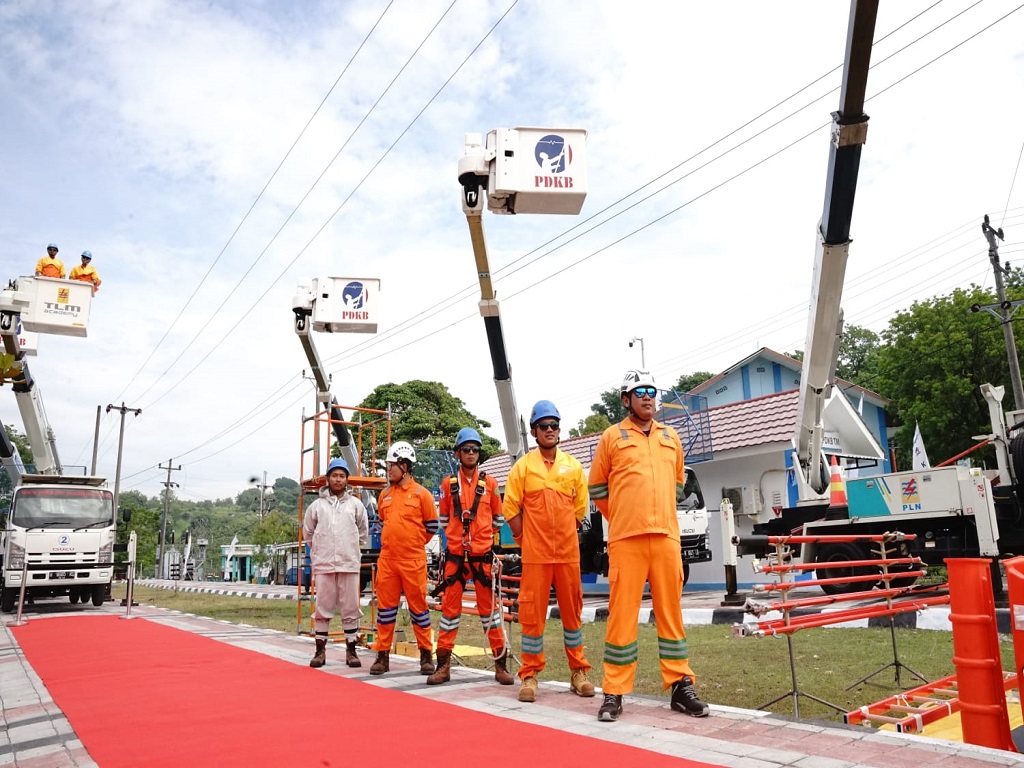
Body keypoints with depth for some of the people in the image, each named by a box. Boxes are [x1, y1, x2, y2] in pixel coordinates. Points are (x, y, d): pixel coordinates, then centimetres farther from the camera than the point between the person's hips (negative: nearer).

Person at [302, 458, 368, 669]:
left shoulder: (355, 504, 5)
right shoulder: (317, 505, 4)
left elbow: (363, 532, 17)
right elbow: (308, 532, 16)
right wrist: (319, 549, 13)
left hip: (349, 564, 0)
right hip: (323, 564, 0)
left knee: (351, 609, 3)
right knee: (322, 609, 5)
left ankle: (351, 651, 12)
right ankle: (320, 651, 15)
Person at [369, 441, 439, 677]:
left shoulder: (421, 493, -3)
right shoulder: (385, 494, 10)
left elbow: (432, 525, 3)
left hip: (413, 560, -4)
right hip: (387, 559, 4)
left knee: (418, 606, 3)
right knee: (385, 606, 7)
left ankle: (426, 655, 15)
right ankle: (383, 655, 16)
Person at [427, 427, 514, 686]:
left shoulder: (490, 483, 3)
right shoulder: (448, 484, 4)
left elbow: (498, 518, 13)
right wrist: (459, 535, 11)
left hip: (483, 556, -1)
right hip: (455, 555, 1)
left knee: (489, 607, 4)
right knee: (449, 607, 5)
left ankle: (501, 664, 12)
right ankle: (444, 665, 15)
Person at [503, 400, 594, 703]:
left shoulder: (573, 466, 7)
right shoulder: (523, 466, 1)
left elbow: (581, 506, 12)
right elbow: (510, 509, 1)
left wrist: (564, 533, 8)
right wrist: (526, 540, -1)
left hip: (568, 552, 2)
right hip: (535, 554, -2)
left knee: (572, 610, 9)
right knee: (532, 612, 1)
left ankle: (578, 672, 21)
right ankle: (529, 676, 12)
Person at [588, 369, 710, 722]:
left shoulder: (671, 438, 14)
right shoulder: (612, 437, 3)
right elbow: (597, 486, 11)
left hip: (666, 537, 4)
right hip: (626, 539, -3)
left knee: (671, 611, 8)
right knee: (622, 613, -2)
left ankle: (681, 686, 18)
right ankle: (614, 693, 7)